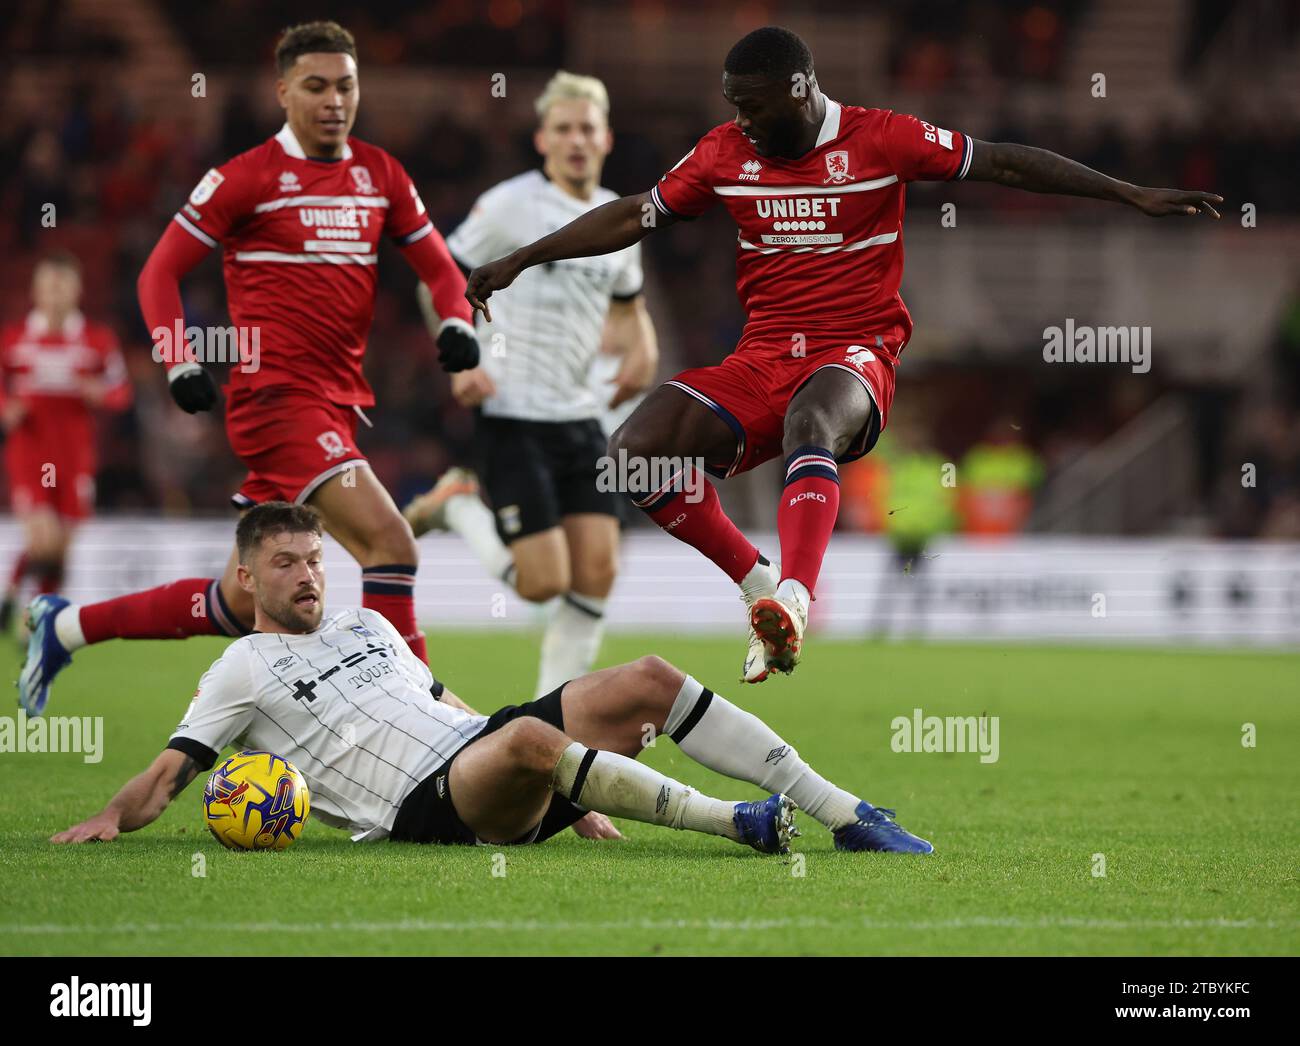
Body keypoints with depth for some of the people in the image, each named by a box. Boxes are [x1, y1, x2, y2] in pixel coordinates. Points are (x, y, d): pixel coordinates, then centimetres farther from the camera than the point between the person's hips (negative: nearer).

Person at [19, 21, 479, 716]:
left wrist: (456, 321, -2)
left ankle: (66, 626, 24)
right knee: (389, 541, -23)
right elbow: (161, 272, 0)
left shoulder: (378, 174, 12)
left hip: (337, 406, 7)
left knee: (240, 604, 9)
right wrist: (180, 361, -14)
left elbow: (435, 263, 19)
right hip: (275, 396, -7)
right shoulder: (247, 177, -4)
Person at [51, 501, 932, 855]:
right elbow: (168, 776, 3)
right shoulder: (245, 669, 9)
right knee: (527, 741, -39)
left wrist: (571, 794, 23)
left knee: (650, 681, -10)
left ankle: (848, 815, -12)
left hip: (488, 756, 7)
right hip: (428, 807, -7)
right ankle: (732, 822, -29)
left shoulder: (366, 626, 28)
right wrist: (112, 818, -18)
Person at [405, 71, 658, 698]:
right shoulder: (510, 206, -8)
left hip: (581, 417, 6)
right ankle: (456, 506, 15)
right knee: (543, 582, -11)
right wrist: (462, 362, -13)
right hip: (512, 416, -6)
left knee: (597, 572, -2)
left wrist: (642, 348, 5)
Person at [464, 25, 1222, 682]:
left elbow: (1003, 163, -2)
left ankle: (793, 600, -58)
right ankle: (760, 584, -2)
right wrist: (521, 261, 16)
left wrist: (1131, 195, -6)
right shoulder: (725, 153, 8)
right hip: (762, 358, 5)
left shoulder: (881, 139, -3)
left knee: (809, 421, -41)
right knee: (634, 455, -16)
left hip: (855, 356, -5)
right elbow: (634, 217, 17)